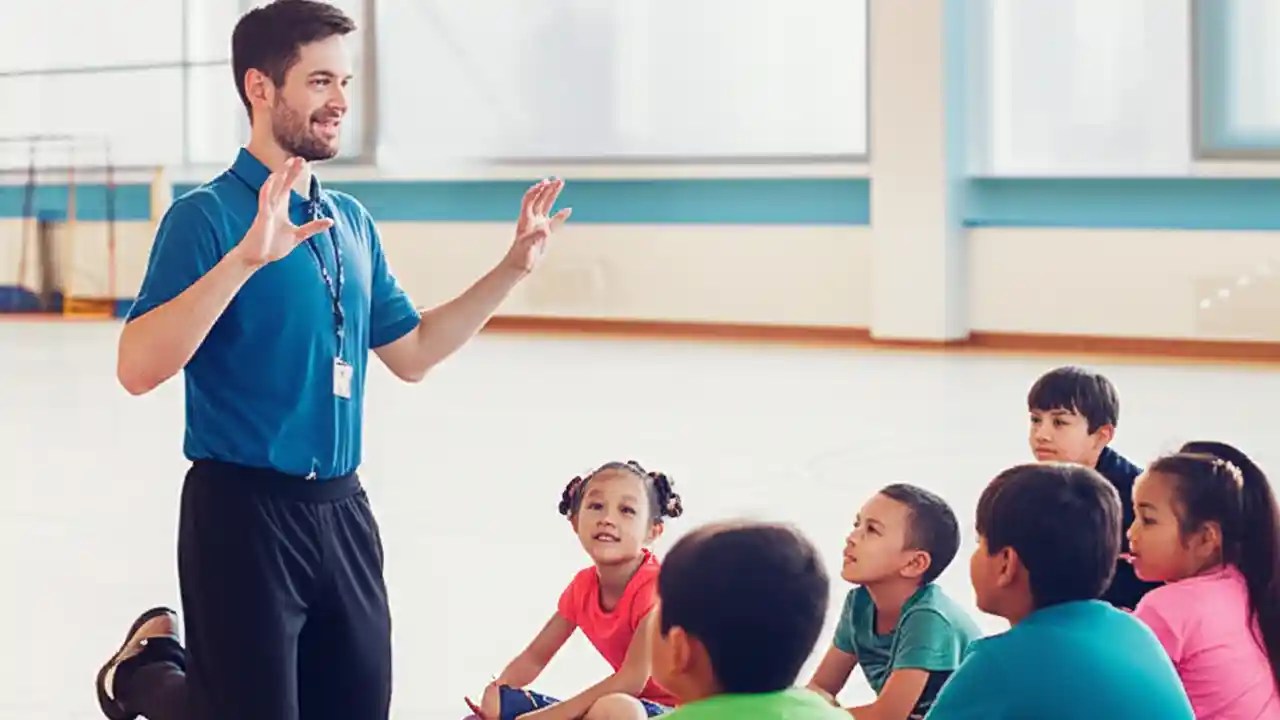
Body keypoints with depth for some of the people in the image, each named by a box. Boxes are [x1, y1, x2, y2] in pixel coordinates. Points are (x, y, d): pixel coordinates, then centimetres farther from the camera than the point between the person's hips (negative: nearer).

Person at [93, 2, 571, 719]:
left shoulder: (353, 222, 10)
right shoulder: (207, 216, -12)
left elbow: (413, 352, 19)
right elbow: (138, 368, -23)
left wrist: (514, 266, 12)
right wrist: (244, 258, -32)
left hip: (341, 507, 7)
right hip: (242, 507, -7)